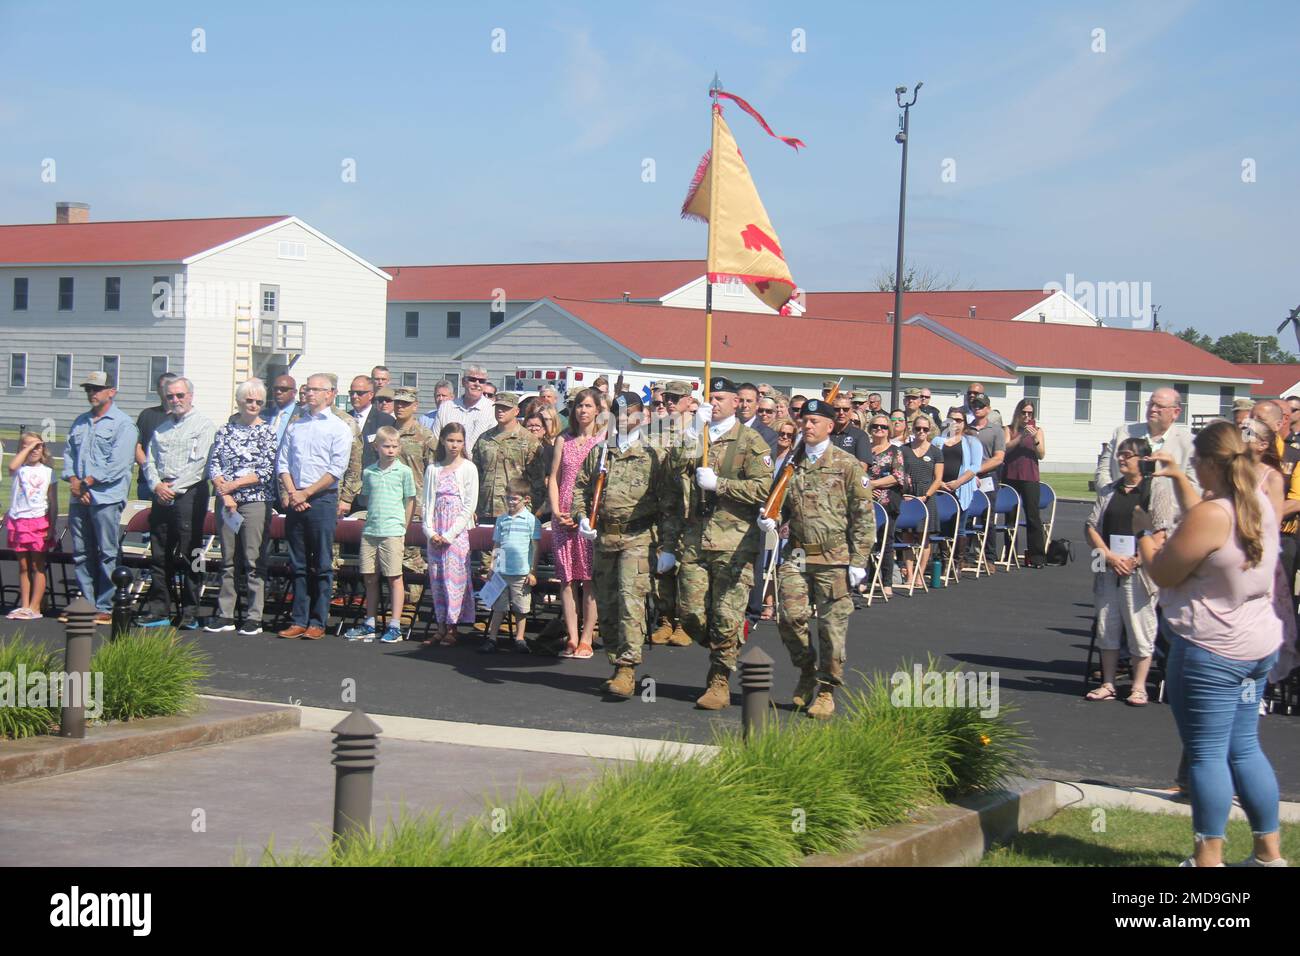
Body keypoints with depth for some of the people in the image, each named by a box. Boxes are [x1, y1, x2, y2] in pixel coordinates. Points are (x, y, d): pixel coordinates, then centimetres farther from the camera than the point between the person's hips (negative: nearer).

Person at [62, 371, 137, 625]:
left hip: (106, 497, -6)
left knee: (106, 554, -4)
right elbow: (68, 454, 15)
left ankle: (105, 608, -1)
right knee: (81, 554, 7)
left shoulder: (122, 423, -3)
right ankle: (87, 603, 13)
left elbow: (119, 463, -12)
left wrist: (88, 482, -12)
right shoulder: (80, 422, 19)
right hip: (78, 498, 6)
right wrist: (74, 480, -3)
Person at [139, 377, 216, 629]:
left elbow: (199, 464, -10)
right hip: (161, 495, 6)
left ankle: (190, 613, -2)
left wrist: (174, 488, -12)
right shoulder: (161, 429, 21)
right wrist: (157, 486, -2)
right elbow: (149, 462, 17)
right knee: (159, 555, 6)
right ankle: (158, 610, 10)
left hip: (189, 495, -6)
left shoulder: (204, 425, 0)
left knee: (188, 556, -6)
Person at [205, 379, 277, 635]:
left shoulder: (268, 431, 1)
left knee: (254, 561, -3)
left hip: (256, 501, -3)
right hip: (225, 501, 3)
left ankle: (254, 617, 1)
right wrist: (224, 494, -9)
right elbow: (213, 465, 5)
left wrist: (233, 485, -11)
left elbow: (267, 471, -7)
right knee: (228, 560, 8)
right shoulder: (225, 430, 11)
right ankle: (225, 615, 12)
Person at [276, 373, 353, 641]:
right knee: (299, 564, 6)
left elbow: (336, 469, -8)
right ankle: (299, 620, 9)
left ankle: (318, 622, 0)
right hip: (295, 501, 5)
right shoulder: (295, 426, 16)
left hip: (322, 499, -5)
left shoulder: (338, 428, 1)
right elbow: (283, 463, 12)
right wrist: (291, 493, -5)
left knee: (322, 564, -3)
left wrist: (306, 493, -12)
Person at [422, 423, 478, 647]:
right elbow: (428, 502, 9)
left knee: (454, 577, -7)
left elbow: (469, 506, -5)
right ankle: (441, 627, 11)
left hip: (457, 532, -4)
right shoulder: (433, 469, 11)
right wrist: (430, 532, -6)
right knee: (436, 578, 4)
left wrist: (450, 534, -11)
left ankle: (452, 629, -3)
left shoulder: (468, 468, 0)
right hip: (436, 533, 4)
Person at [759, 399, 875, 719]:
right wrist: (770, 520, 1)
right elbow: (783, 506, 24)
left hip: (834, 560, -4)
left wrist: (858, 561, -8)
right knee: (789, 618, -3)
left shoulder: (847, 465, -2)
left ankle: (826, 691, 13)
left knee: (832, 626, 0)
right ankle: (808, 673, 22)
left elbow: (864, 515, -3)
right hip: (796, 555, 4)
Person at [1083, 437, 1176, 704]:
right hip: (1108, 571, 5)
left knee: (1140, 631, -1)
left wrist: (1134, 561, -16)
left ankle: (1139, 687, 8)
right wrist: (1110, 556, -8)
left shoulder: (1158, 489, -3)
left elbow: (1162, 532, -10)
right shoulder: (1111, 491, 13)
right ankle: (1108, 684, 18)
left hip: (1139, 572, -5)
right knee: (1106, 628, 9)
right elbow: (1091, 526, 7)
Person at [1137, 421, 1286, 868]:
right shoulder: (1260, 503, 6)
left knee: (1206, 754, -1)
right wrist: (1177, 476, 31)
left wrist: (1145, 533, 6)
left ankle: (1209, 858, 4)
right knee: (1244, 749, 16)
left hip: (1210, 650, -9)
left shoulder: (1211, 515, -22)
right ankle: (1269, 852, 21)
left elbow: (1163, 574, -13)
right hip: (1259, 644, 9)